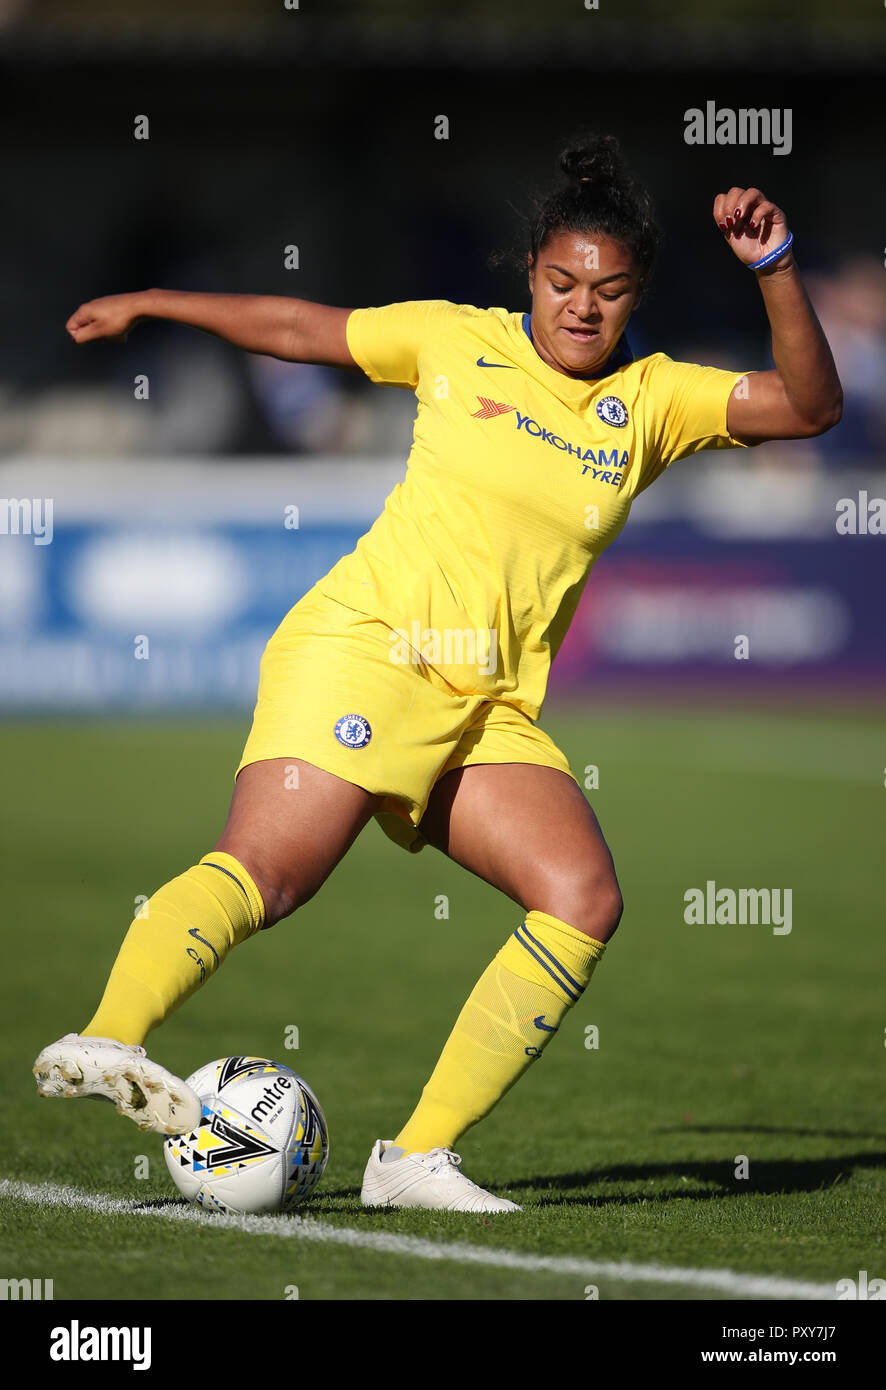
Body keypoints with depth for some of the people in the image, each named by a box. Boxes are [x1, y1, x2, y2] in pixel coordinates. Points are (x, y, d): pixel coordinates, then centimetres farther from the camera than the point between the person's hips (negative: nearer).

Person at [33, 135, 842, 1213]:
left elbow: (809, 406, 1)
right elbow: (300, 330, 19)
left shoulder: (655, 399, 11)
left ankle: (419, 1155, -15)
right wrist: (147, 305, 25)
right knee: (264, 871, -25)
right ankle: (106, 1041, -43)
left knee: (585, 898, -16)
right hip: (366, 642, -4)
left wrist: (775, 271, -12)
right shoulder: (457, 342, 6)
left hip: (492, 708, 4)